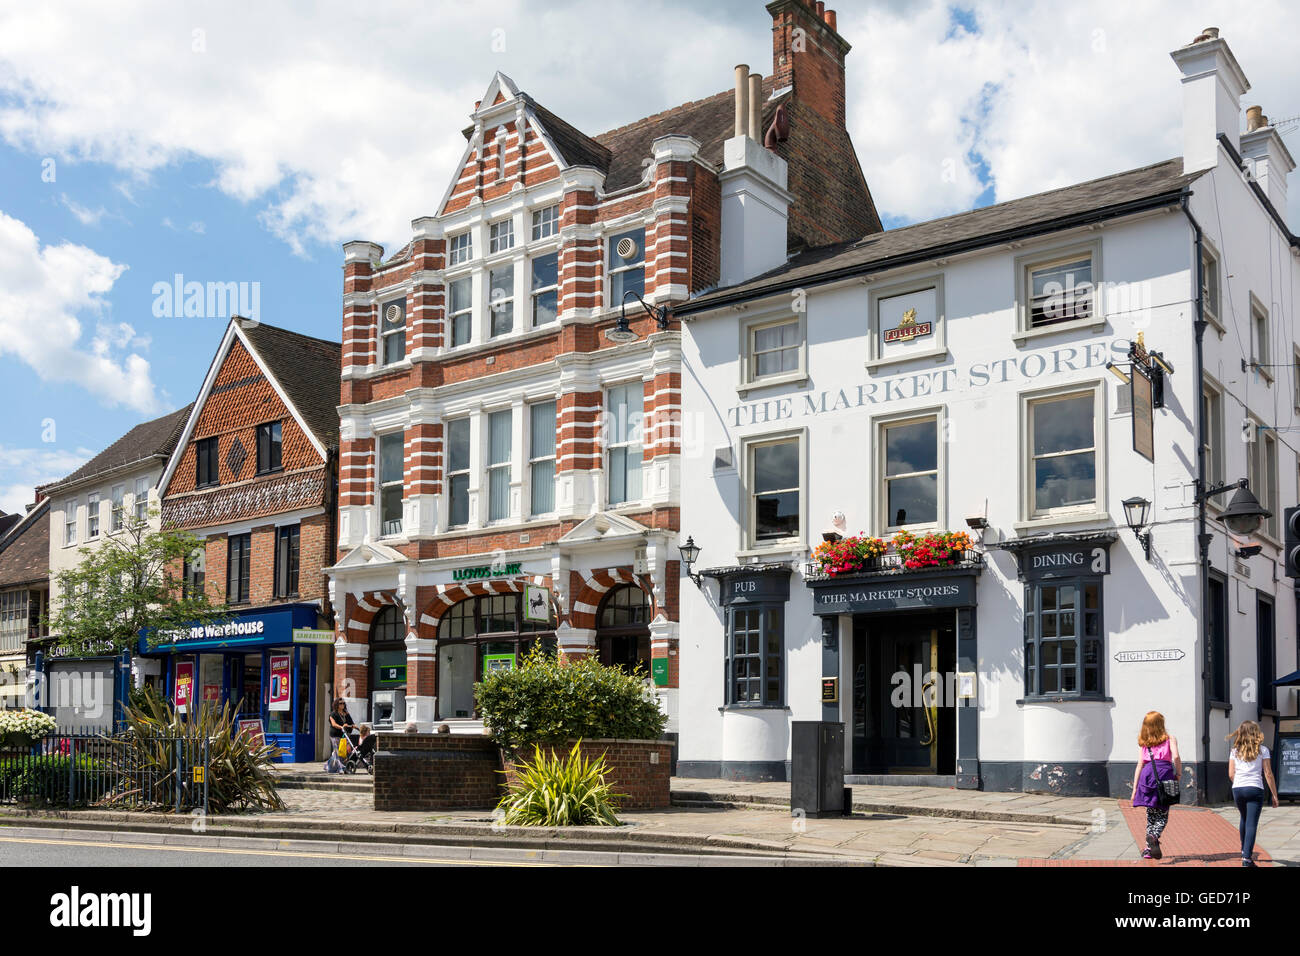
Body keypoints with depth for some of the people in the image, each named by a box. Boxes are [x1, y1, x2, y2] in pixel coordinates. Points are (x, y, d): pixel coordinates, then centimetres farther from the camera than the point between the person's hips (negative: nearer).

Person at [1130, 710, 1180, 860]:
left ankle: (1149, 849, 6)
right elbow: (1176, 757, -7)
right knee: (1162, 815, 1)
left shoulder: (1142, 743, 16)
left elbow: (1140, 765, 12)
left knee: (1151, 814, 11)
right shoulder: (1169, 739, 10)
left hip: (1147, 775, 3)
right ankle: (1153, 836, -27)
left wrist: (1134, 788, 12)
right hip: (1165, 774, -3)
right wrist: (1178, 774, 7)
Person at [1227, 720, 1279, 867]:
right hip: (1255, 789, -3)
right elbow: (1268, 774, 0)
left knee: (1244, 820, 25)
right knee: (1251, 824, -6)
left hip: (1237, 789, 3)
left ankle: (1245, 850, 36)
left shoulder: (1235, 751, 9)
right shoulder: (1262, 750, 2)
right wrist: (1274, 795, 6)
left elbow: (1231, 774, 7)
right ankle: (1247, 858, -15)